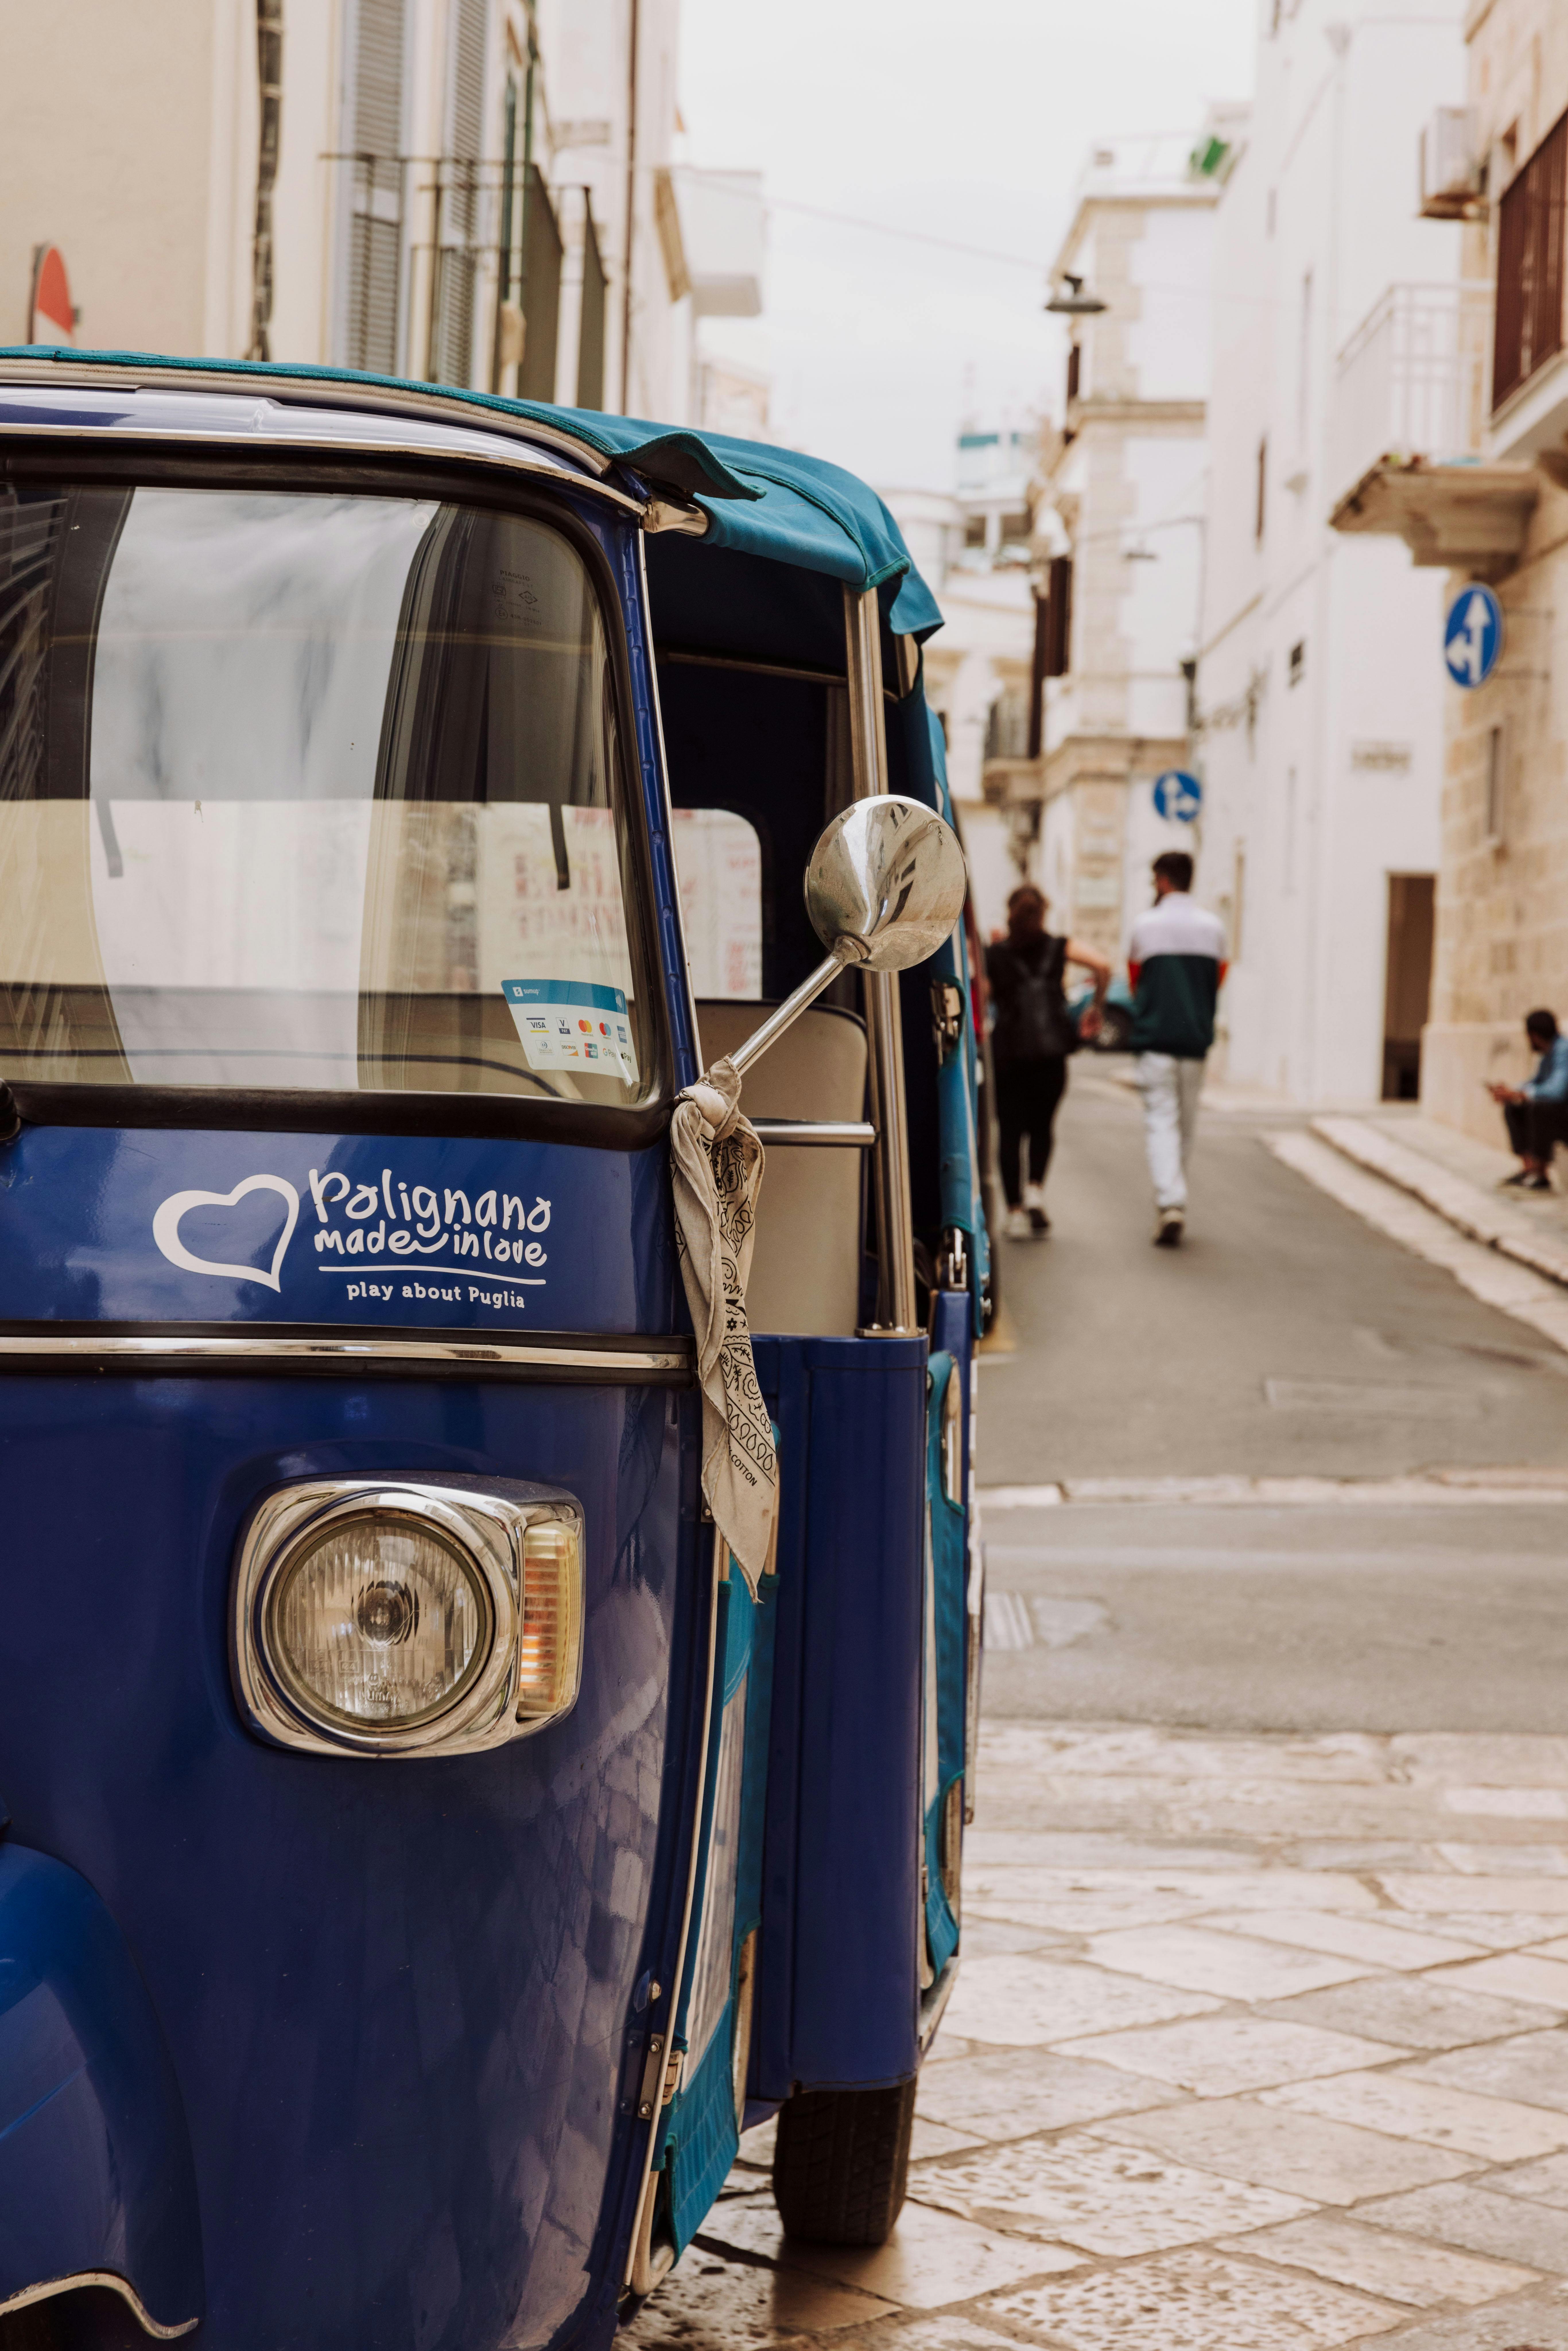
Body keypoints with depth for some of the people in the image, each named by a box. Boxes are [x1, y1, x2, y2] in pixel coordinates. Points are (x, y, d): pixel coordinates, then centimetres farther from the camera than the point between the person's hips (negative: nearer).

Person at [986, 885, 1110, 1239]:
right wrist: (1097, 1007, 5)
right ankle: (1035, 1190, -7)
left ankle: (1015, 1211, 0)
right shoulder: (1059, 949, 6)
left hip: (1007, 1053, -1)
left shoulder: (994, 955, 5)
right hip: (1051, 1051, 1)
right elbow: (1102, 966, -7)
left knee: (1010, 1132, 5)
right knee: (1042, 1126, 16)